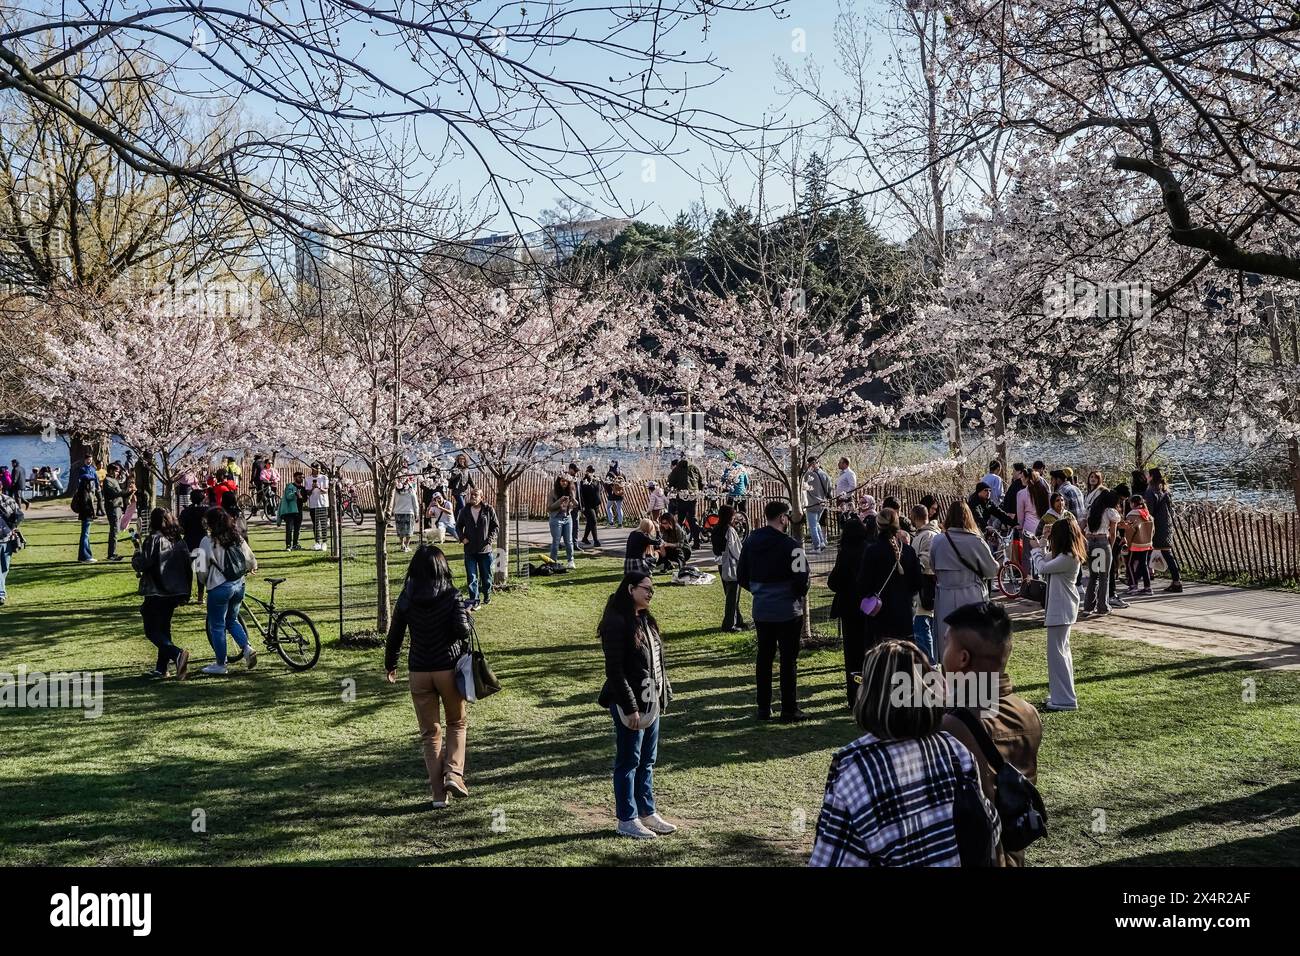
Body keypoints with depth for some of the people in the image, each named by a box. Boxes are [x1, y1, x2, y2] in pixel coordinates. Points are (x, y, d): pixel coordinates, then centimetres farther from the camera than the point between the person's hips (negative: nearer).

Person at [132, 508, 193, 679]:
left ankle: (177, 654, -24)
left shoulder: (154, 539, -13)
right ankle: (161, 668, 18)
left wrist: (137, 552, 4)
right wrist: (185, 592, 17)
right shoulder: (179, 540, 7)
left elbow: (140, 564, -18)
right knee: (164, 628, 18)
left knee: (152, 631, -1)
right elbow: (189, 566, 9)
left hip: (156, 594, -7)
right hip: (175, 593, 7)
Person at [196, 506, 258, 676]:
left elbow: (202, 571, -12)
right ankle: (247, 648, 4)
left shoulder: (207, 542, -12)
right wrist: (247, 571, 27)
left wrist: (205, 583, 8)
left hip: (219, 587, -5)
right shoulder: (237, 539, 2)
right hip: (239, 585, 5)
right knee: (232, 620, 23)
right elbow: (253, 563, 5)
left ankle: (220, 664, 16)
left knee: (217, 626, 9)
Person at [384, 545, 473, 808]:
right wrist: (465, 651, 3)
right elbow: (462, 628, -18)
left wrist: (390, 665, 16)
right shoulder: (451, 596, -8)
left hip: (418, 672, 1)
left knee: (430, 732, 12)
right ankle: (454, 773, 0)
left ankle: (439, 793, 9)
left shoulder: (406, 599, -2)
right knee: (457, 723, 20)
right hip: (449, 668, -1)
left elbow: (395, 635, 2)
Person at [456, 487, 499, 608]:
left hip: (485, 549, -1)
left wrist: (490, 539, -9)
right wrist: (462, 538, -2)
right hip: (469, 550, 1)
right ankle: (475, 600, 1)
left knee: (486, 576, 11)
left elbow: (495, 526, 4)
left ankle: (487, 597, 30)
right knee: (472, 577, -2)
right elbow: (458, 526, 14)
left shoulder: (489, 510, -2)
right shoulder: (465, 511, 3)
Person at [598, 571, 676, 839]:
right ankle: (627, 820, 13)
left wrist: (664, 694, 13)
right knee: (628, 762, 3)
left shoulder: (646, 621, 11)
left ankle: (648, 813, 27)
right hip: (630, 705, -9)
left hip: (651, 702, 9)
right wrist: (629, 707, -21)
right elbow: (614, 670, -20)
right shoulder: (617, 622, -17)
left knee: (648, 760, 16)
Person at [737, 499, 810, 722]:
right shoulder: (790, 545, -17)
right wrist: (800, 594, 4)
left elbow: (741, 576, 9)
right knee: (789, 660, 4)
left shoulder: (750, 541, 2)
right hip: (788, 611, -5)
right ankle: (789, 710, 8)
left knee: (764, 659, 14)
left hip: (761, 611, 6)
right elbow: (801, 579, -17)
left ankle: (764, 708, 20)